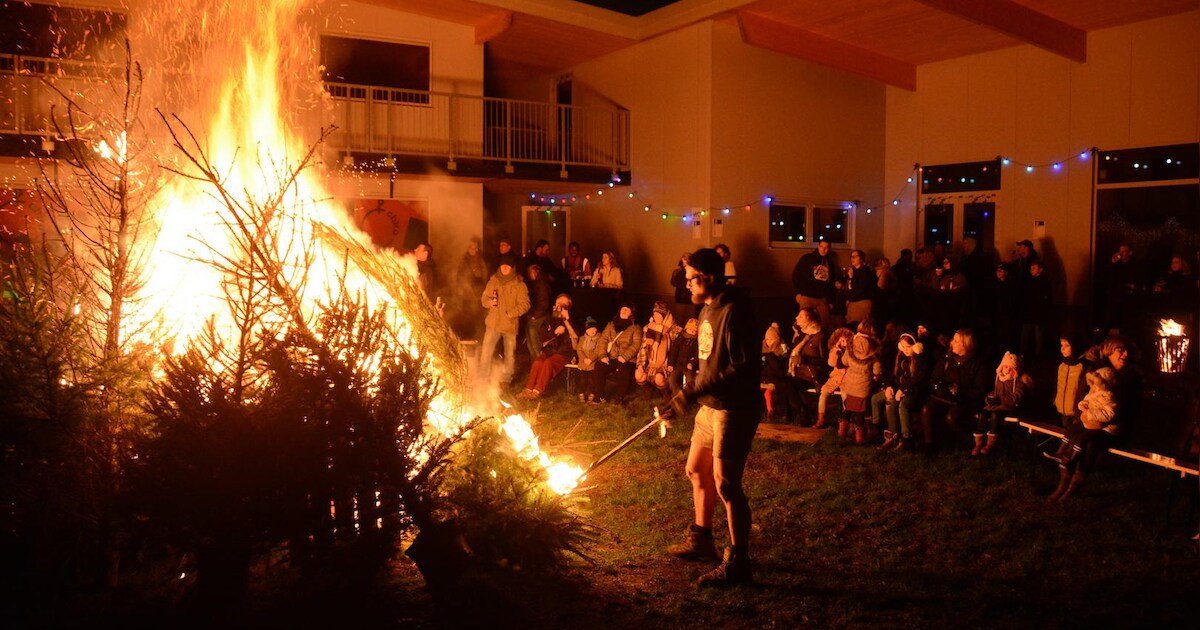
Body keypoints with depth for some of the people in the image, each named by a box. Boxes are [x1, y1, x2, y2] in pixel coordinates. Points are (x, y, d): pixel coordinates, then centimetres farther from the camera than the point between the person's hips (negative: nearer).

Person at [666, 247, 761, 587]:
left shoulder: (734, 312, -20)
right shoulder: (708, 309, 11)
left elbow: (745, 367, -25)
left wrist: (696, 390, -25)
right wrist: (693, 390, 11)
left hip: (734, 409, -10)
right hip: (710, 406, 10)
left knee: (725, 483, -7)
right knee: (697, 470, 20)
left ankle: (738, 562, 4)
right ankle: (701, 539, 37)